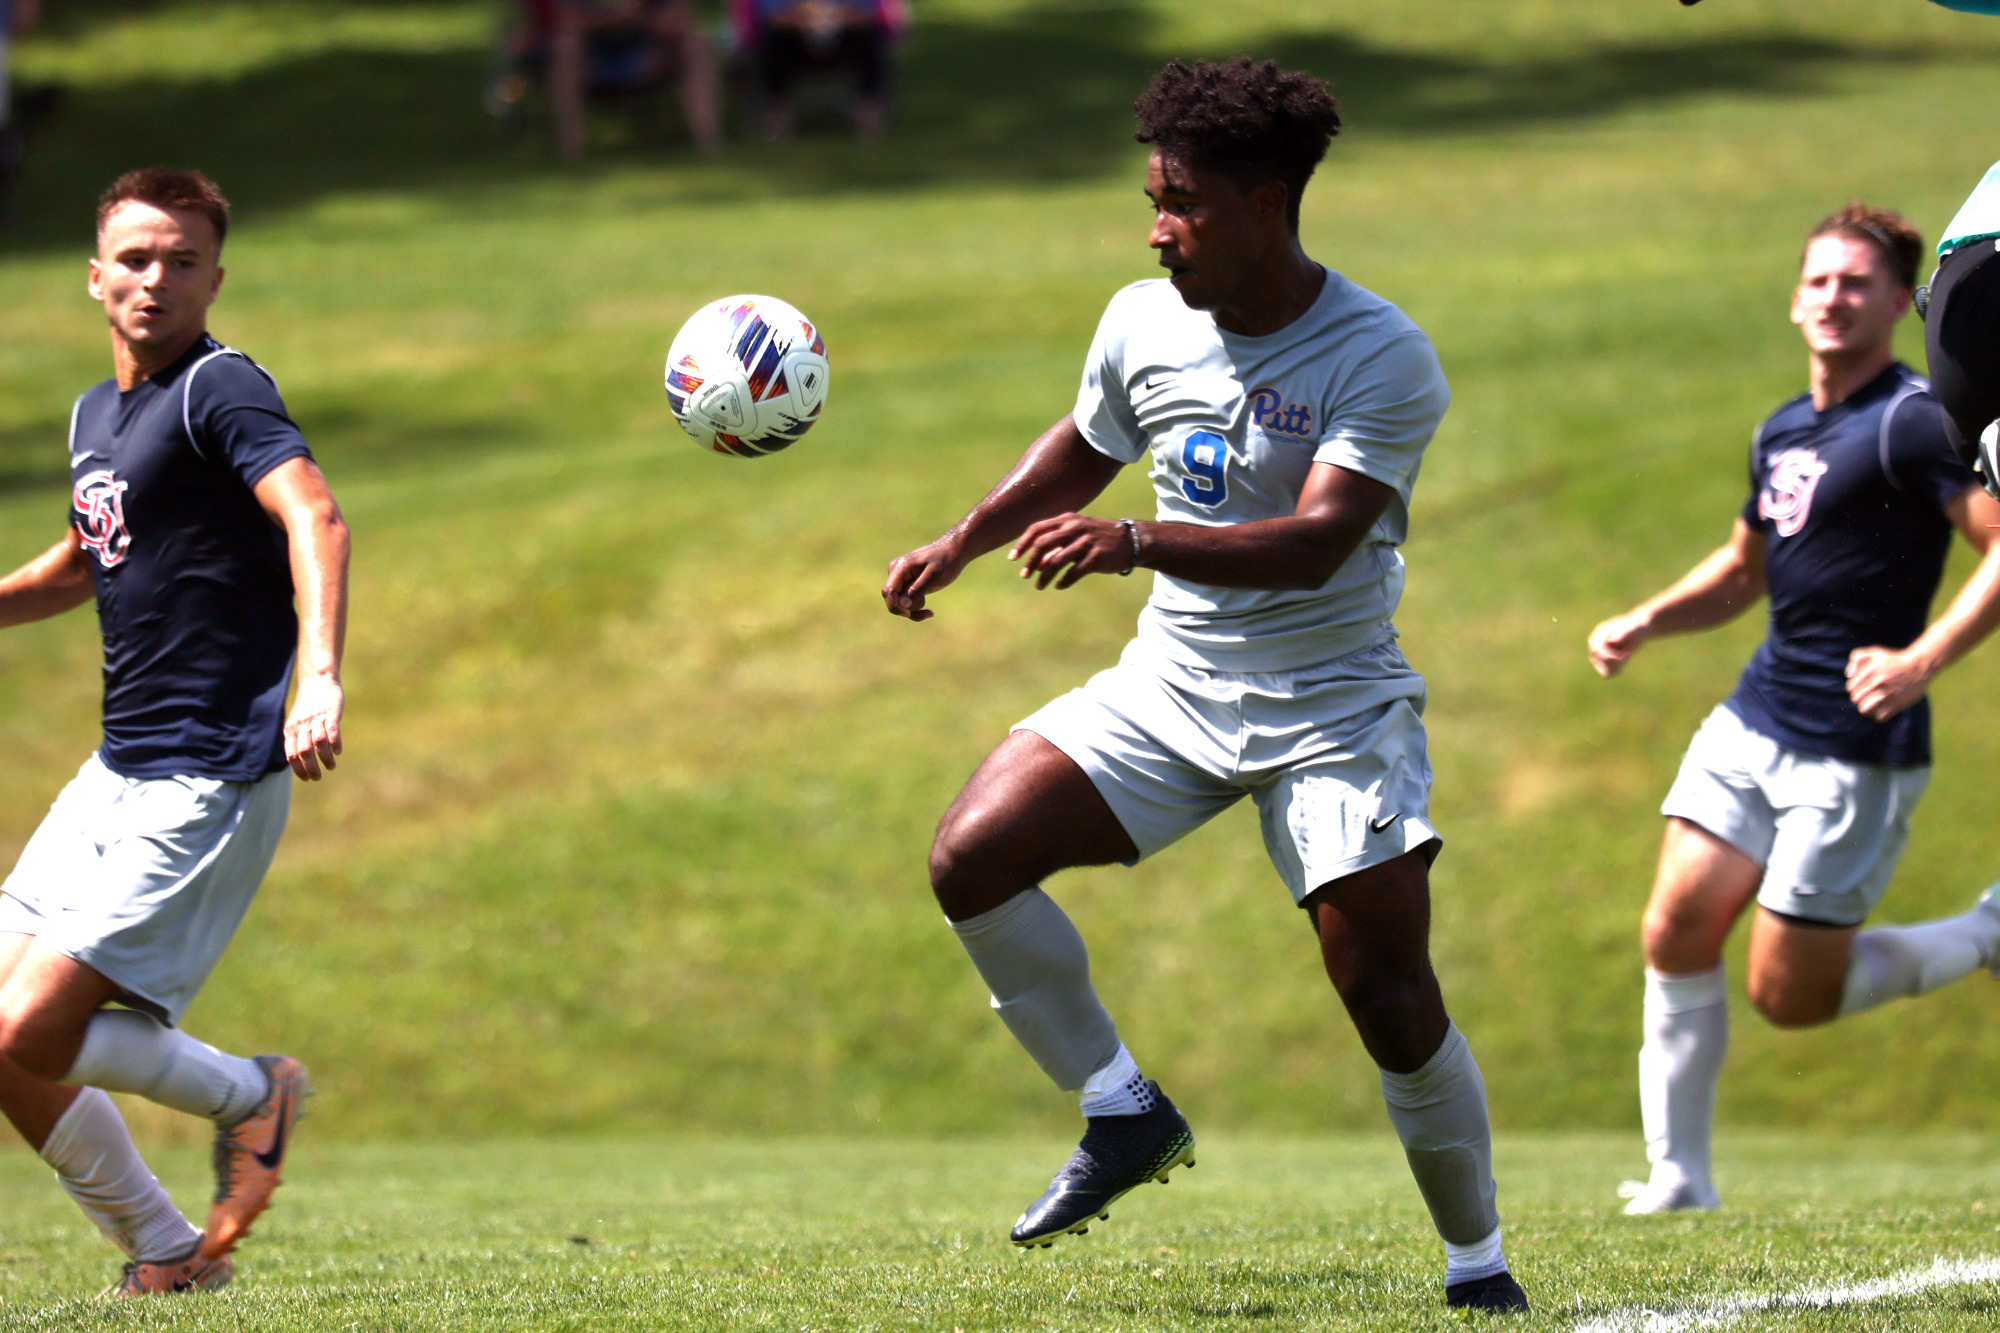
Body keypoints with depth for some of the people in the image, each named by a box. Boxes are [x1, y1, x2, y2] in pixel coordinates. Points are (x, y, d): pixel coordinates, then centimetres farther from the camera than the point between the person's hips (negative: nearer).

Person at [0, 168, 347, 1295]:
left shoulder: (220, 389, -12)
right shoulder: (96, 413, 15)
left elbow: (313, 517, -29)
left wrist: (320, 677, -44)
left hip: (207, 781, -9)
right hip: (117, 774, 9)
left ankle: (246, 1094, 7)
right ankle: (166, 1256, 18)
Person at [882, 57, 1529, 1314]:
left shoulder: (1381, 356, -18)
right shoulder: (1144, 323, 0)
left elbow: (1316, 542, -31)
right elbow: (1081, 452, 22)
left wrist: (1135, 544, -43)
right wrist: (958, 546, 15)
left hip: (1332, 702, -5)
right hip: (1172, 685, 5)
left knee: (1390, 994, -11)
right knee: (971, 861, -11)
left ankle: (1479, 1262, 8)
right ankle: (1126, 1115, 5)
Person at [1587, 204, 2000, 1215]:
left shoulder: (1912, 423, -12)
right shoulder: (1782, 432, 14)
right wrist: (1647, 622, 12)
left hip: (1855, 750, -8)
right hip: (1754, 721, 8)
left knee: (1789, 995, -4)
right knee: (1676, 932, -3)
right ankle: (1678, 1183, 6)